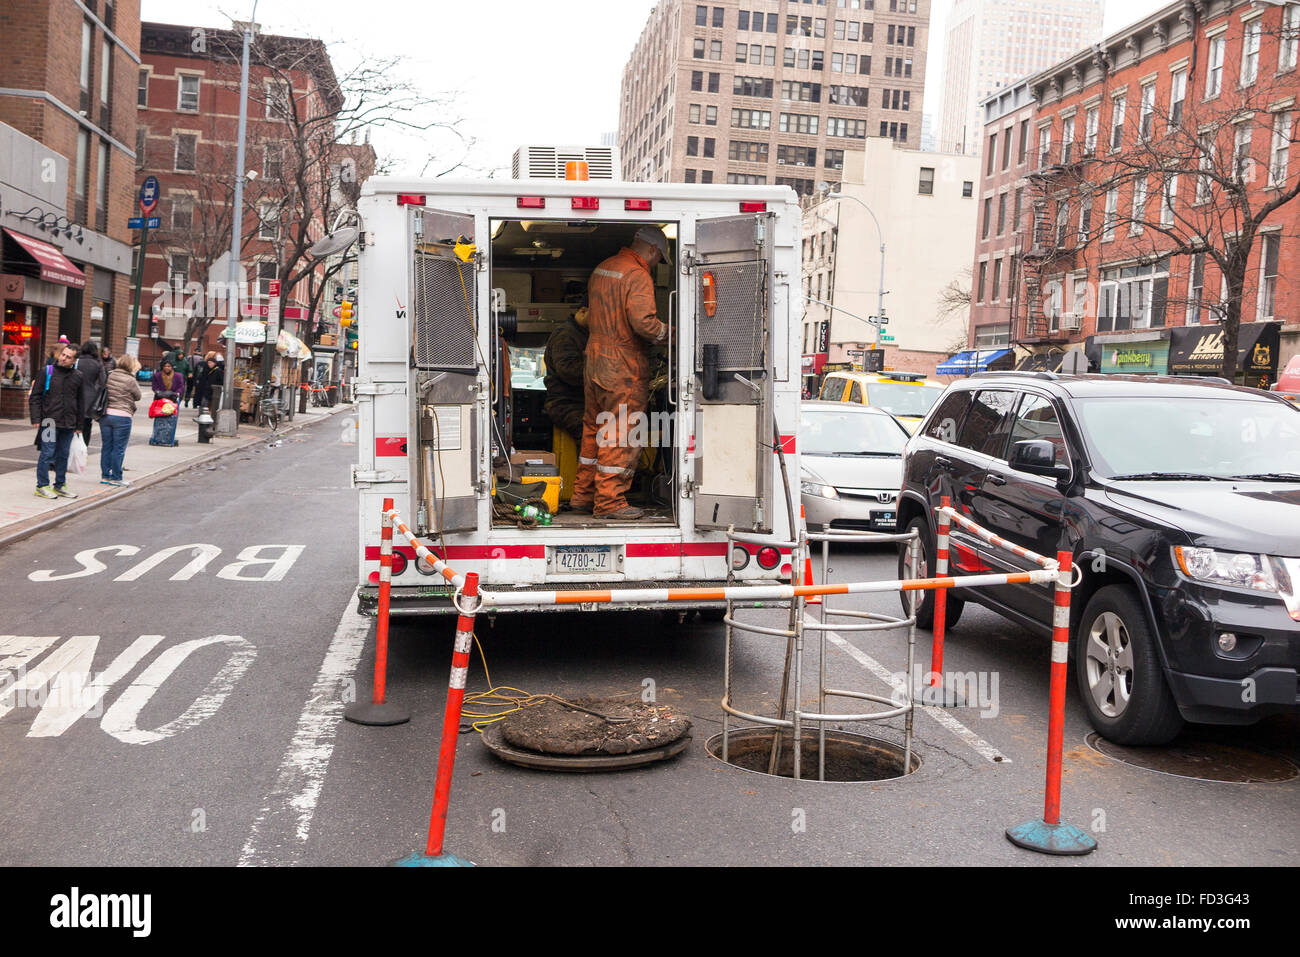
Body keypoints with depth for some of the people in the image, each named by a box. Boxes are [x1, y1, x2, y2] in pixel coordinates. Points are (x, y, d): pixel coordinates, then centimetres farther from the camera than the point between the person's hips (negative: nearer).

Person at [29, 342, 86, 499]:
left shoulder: (77, 376, 7)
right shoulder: (46, 372, -1)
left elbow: (81, 402, 13)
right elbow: (35, 396, 0)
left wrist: (79, 424, 11)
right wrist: (36, 418, -8)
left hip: (68, 424, 4)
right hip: (50, 421, -3)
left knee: (63, 455, 10)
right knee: (47, 453, -3)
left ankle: (59, 486, 20)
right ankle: (42, 486, 5)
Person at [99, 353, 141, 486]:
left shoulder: (109, 376, 4)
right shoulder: (130, 380, -11)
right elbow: (138, 396, 0)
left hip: (105, 414, 5)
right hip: (122, 416, -5)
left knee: (106, 446, 11)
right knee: (119, 448, 2)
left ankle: (105, 475, 16)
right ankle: (116, 477, 6)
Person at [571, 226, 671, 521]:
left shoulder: (602, 268, 14)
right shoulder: (638, 275, -14)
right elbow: (643, 322, -25)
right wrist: (669, 333, -9)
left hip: (594, 359, 9)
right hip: (623, 364, -9)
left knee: (595, 427, 16)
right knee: (621, 433, -3)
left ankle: (583, 494, 23)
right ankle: (609, 501, 0)